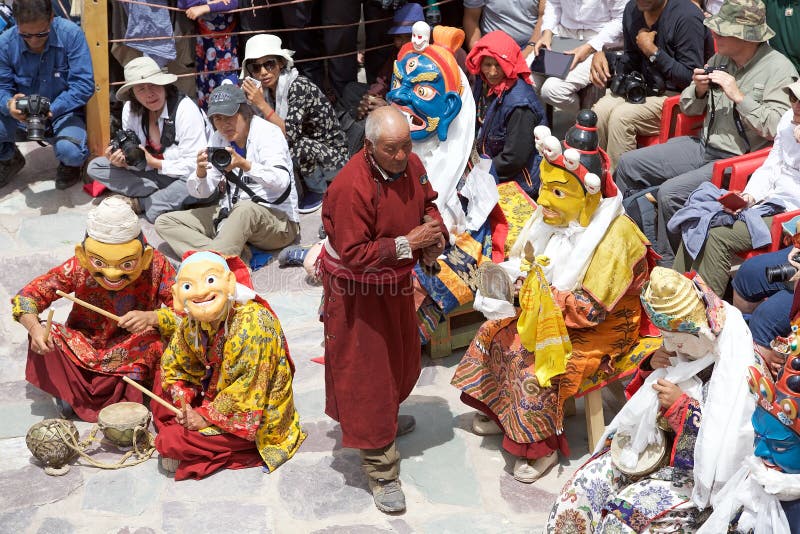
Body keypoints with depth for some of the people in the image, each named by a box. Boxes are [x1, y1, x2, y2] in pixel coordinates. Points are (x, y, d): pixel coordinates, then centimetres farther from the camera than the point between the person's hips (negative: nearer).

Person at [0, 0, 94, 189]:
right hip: (20, 115, 3)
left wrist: (52, 110, -33)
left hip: (63, 112, -3)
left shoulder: (71, 34, -20)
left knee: (71, 153, -34)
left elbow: (84, 85, -22)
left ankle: (69, 165, 9)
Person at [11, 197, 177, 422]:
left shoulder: (156, 266, -19)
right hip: (85, 344, 2)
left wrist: (150, 318, -40)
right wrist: (35, 328, -36)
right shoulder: (77, 268, -17)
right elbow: (26, 296, -14)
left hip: (135, 348, -1)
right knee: (47, 337, -25)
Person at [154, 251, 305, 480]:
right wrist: (183, 401, -11)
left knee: (173, 443, -16)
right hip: (215, 394, 8)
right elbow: (173, 365, 8)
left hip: (251, 415, -8)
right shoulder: (191, 325, -6)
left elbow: (246, 389, -28)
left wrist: (207, 416, -19)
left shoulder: (252, 324, -30)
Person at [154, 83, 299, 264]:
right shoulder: (218, 139, 7)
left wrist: (245, 164, -40)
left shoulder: (268, 132, -11)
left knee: (245, 209, -40)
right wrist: (200, 172, -20)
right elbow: (200, 192, 3)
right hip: (231, 215, 7)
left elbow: (282, 181, -27)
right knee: (164, 222, -3)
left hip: (279, 220, -7)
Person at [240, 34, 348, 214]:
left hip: (333, 156, -7)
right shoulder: (265, 89, -2)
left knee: (297, 147, -35)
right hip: (308, 152, 7)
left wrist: (262, 104, -34)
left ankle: (319, 190, -4)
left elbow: (290, 134, -33)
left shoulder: (299, 86, -24)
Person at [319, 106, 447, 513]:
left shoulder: (410, 165, -9)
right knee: (366, 372, 1)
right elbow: (354, 253, -30)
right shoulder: (351, 186, -31)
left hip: (395, 282, 8)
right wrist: (407, 244, -31)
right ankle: (381, 472, 10)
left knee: (401, 355, 26)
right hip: (358, 292, -8)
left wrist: (435, 233, -11)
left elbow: (427, 202, 10)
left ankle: (387, 415, 55)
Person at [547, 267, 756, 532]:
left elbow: (730, 440, -22)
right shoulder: (686, 347, 3)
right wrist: (651, 366, -6)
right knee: (584, 483, -9)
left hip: (696, 470, -7)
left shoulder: (743, 367, -19)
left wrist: (682, 405, -24)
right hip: (653, 446, 7)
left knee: (626, 511, -25)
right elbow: (644, 396, 17)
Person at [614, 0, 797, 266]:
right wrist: (699, 91, -7)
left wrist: (739, 96, -24)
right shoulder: (719, 59, 5)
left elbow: (778, 128, -24)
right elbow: (689, 109, 16)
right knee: (629, 164, 2)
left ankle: (668, 269, -7)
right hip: (703, 145, 8)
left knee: (670, 193, -27)